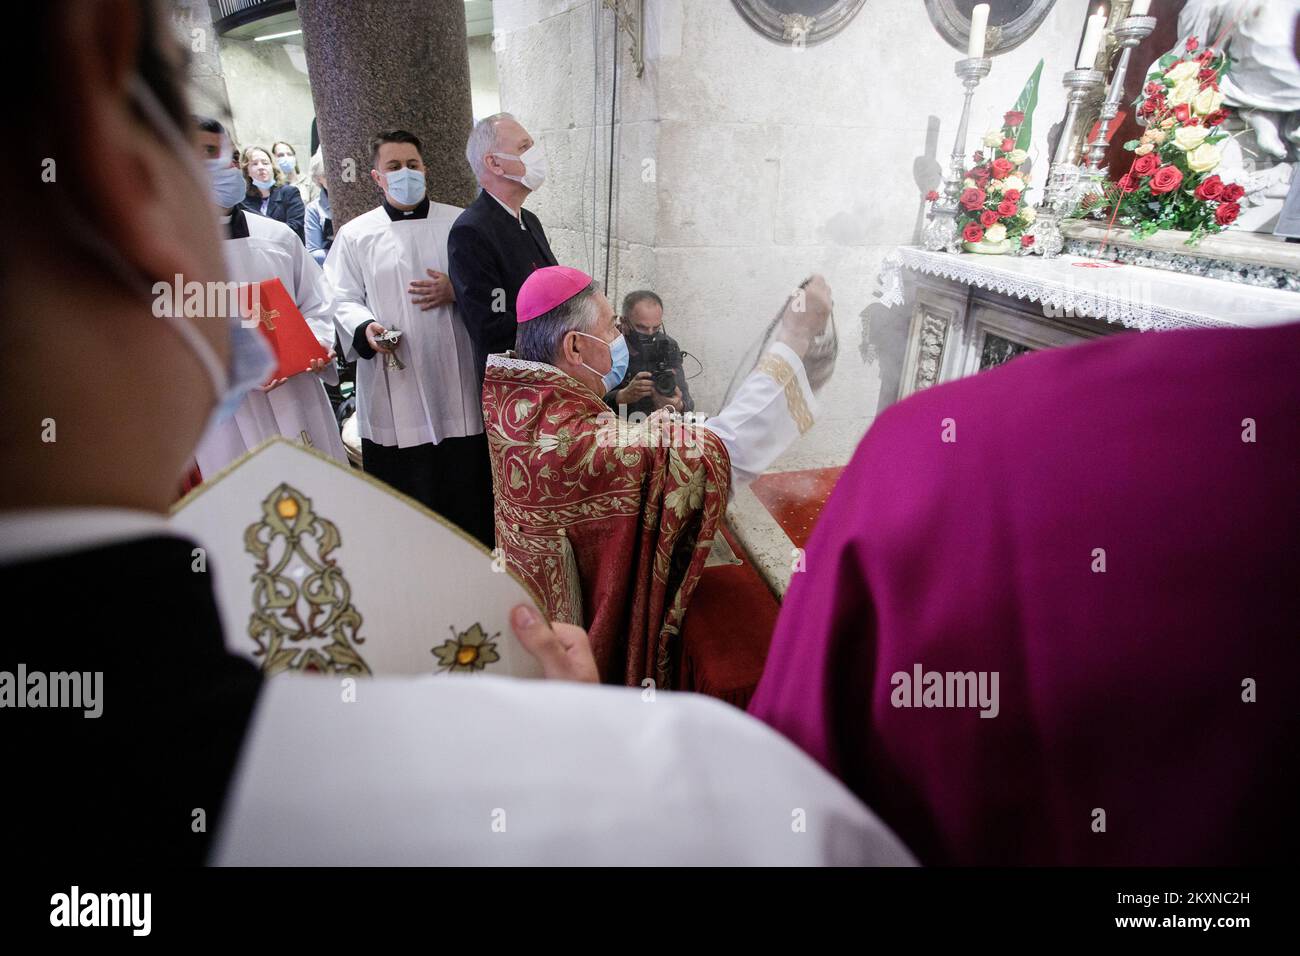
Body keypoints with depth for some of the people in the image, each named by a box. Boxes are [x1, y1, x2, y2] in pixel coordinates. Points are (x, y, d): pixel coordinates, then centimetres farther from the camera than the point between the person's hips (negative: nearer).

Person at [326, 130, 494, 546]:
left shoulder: (458, 223, 8)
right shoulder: (355, 234, 6)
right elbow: (342, 300, 5)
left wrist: (456, 292, -9)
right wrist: (365, 328, -15)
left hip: (457, 381, 1)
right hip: (393, 387, 0)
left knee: (467, 481, 6)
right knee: (404, 489, 6)